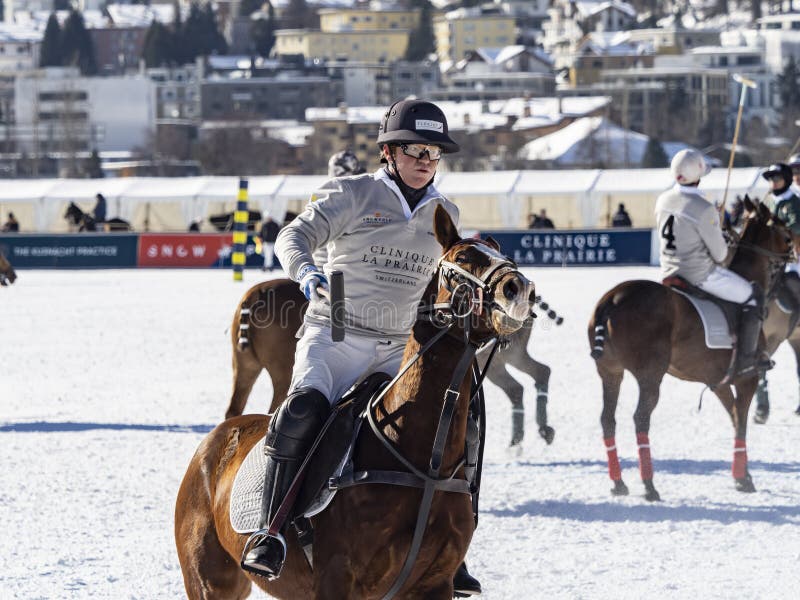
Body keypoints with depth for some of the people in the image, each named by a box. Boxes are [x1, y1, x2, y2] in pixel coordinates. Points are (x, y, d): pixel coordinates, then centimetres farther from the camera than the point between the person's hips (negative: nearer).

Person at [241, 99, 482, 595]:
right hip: (334, 336, -5)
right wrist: (306, 271, -32)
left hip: (399, 349, 5)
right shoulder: (353, 195, -1)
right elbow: (295, 236, -11)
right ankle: (271, 534, -30)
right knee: (305, 407, -30)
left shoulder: (445, 215, 13)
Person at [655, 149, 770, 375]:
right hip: (700, 275, -8)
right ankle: (745, 357, 6)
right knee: (753, 296, 8)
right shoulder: (704, 210, -25)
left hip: (669, 271, 8)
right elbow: (720, 254, -18)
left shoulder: (663, 201, -3)